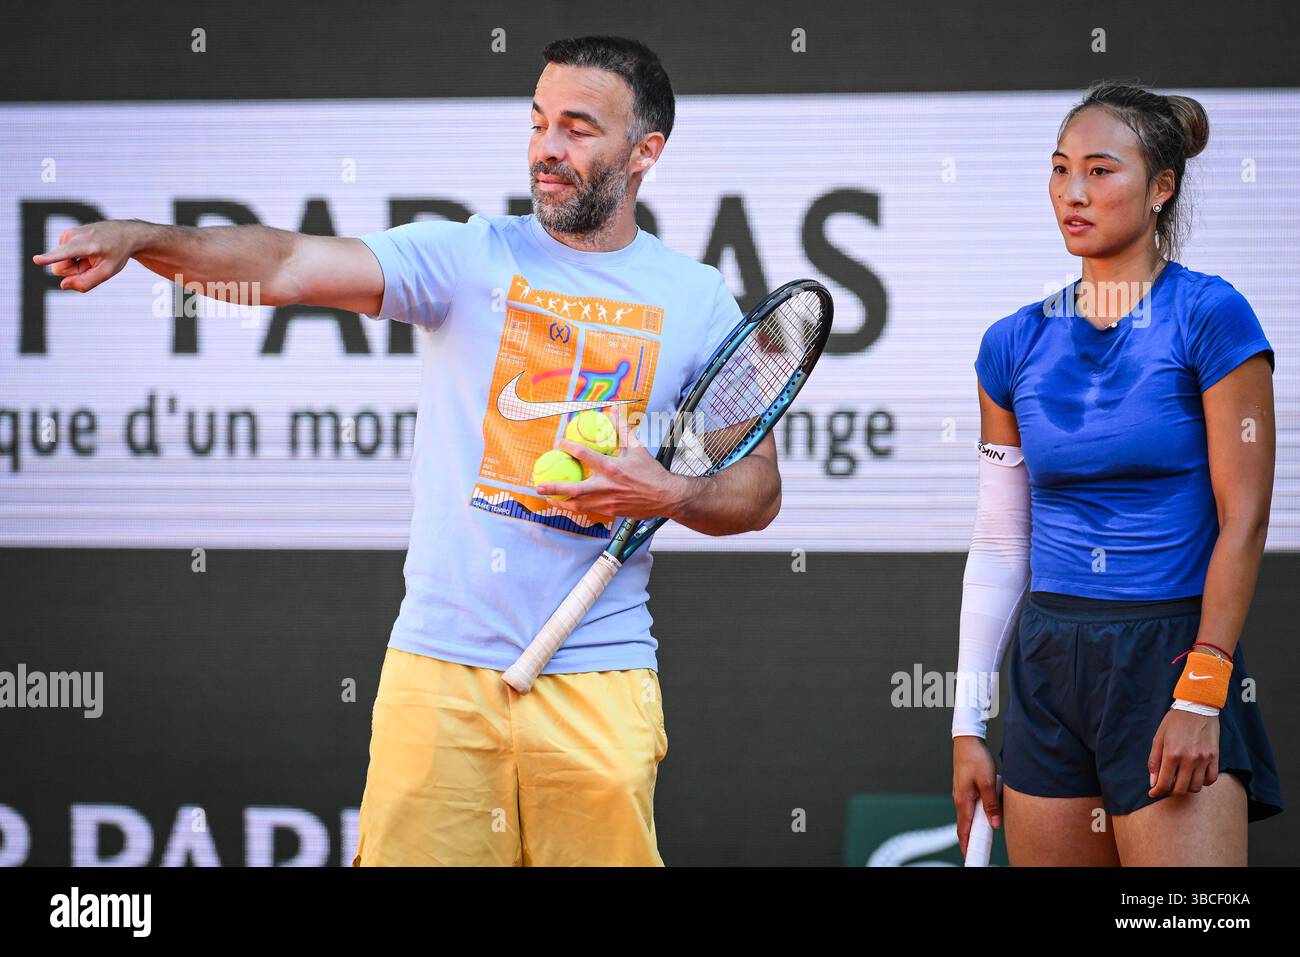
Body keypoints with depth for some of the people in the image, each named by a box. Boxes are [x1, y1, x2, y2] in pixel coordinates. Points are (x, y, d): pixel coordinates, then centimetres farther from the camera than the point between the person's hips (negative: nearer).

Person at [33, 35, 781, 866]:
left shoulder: (699, 301, 5)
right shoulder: (467, 258, 1)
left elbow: (758, 491, 10)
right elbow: (289, 264, -13)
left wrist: (667, 493, -11)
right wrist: (141, 238, -29)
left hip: (596, 678, 0)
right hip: (439, 668, 0)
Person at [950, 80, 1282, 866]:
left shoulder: (1210, 316, -6)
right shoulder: (1016, 345, 8)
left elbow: (1243, 520, -9)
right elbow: (998, 545, 12)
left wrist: (1201, 696, -15)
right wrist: (968, 725, 9)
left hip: (1174, 657, -5)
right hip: (1047, 671, 5)